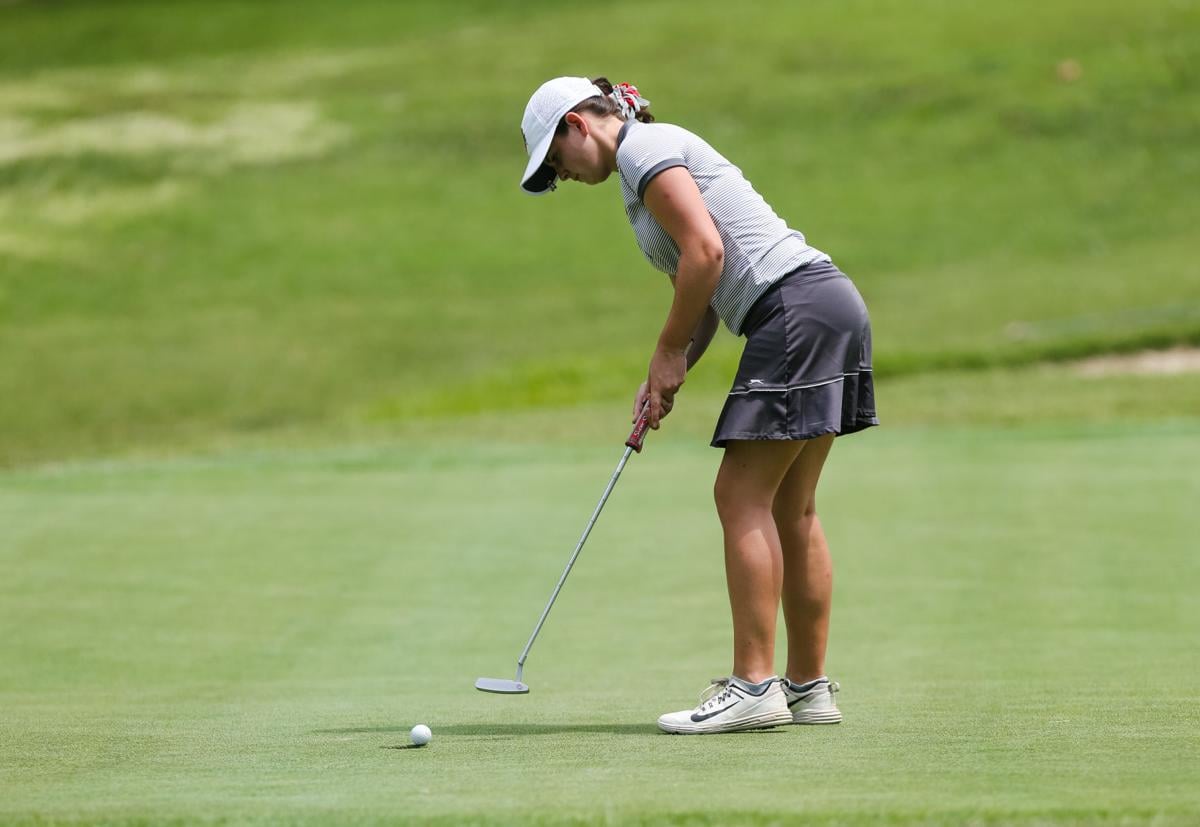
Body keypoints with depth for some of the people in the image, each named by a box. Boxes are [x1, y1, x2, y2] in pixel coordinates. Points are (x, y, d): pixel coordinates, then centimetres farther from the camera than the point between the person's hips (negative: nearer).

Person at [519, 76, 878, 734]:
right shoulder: (662, 154, 25)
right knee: (788, 507, 10)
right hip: (830, 305, 10)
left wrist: (669, 351, -6)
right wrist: (670, 375, 10)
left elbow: (705, 250, -16)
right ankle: (808, 686, 12)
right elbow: (712, 283, 21)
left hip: (795, 307, -10)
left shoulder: (644, 149, -5)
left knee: (742, 496, -10)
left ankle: (753, 686, -11)